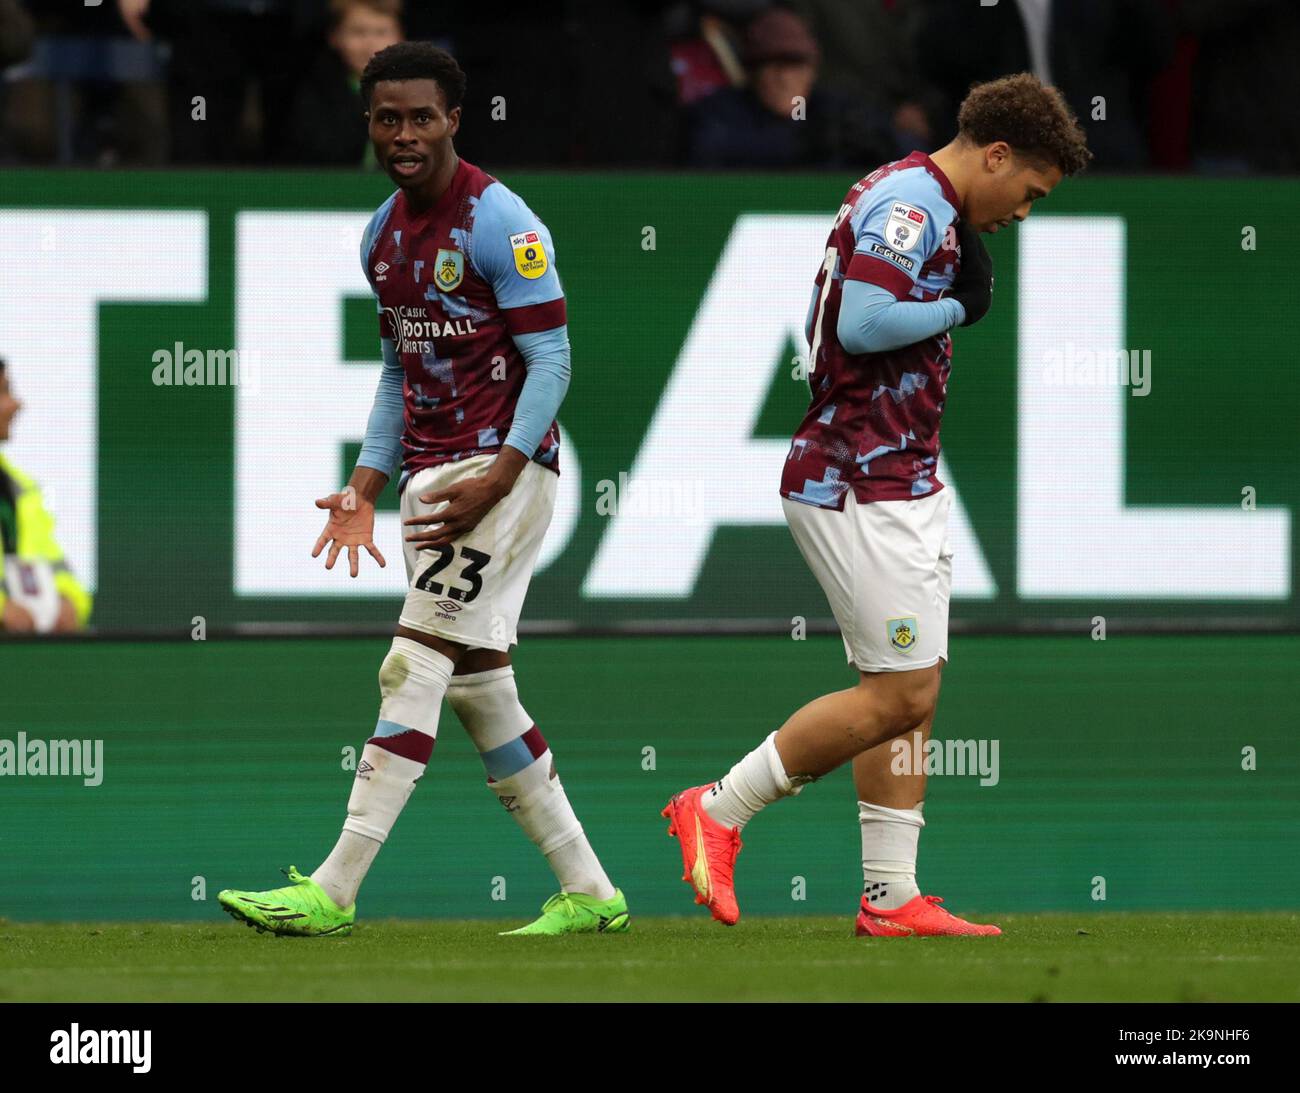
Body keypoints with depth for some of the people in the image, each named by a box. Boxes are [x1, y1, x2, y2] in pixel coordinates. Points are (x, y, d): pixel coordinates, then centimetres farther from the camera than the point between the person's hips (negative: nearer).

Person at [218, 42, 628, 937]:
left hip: (503, 471, -9)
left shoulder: (500, 224, -12)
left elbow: (551, 361, -13)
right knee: (478, 687, 8)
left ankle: (333, 893, -15)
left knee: (417, 669, -12)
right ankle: (588, 892, 14)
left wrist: (495, 482, -22)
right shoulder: (385, 234, 13)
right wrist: (364, 489, 12)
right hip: (429, 476, 9)